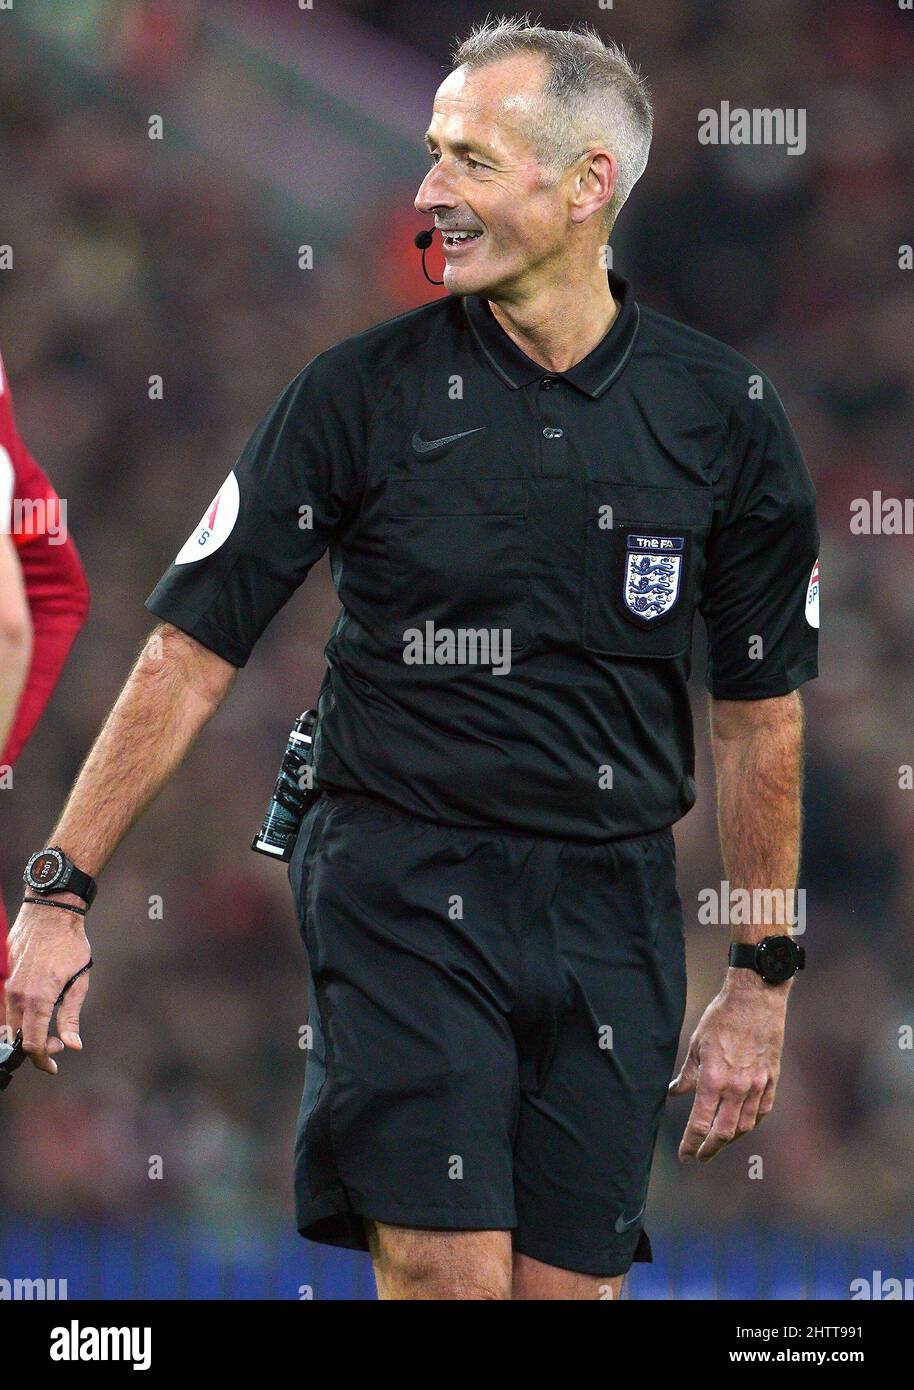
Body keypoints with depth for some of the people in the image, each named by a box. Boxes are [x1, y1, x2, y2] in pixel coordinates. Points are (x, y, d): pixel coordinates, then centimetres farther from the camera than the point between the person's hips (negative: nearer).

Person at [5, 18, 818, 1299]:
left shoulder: (721, 415, 2)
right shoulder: (362, 394, -4)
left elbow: (759, 714, 11)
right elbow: (192, 652, -2)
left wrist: (762, 980, 11)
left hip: (612, 906, 2)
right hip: (404, 891, -2)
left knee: (569, 1281, 2)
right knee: (447, 1272, -14)